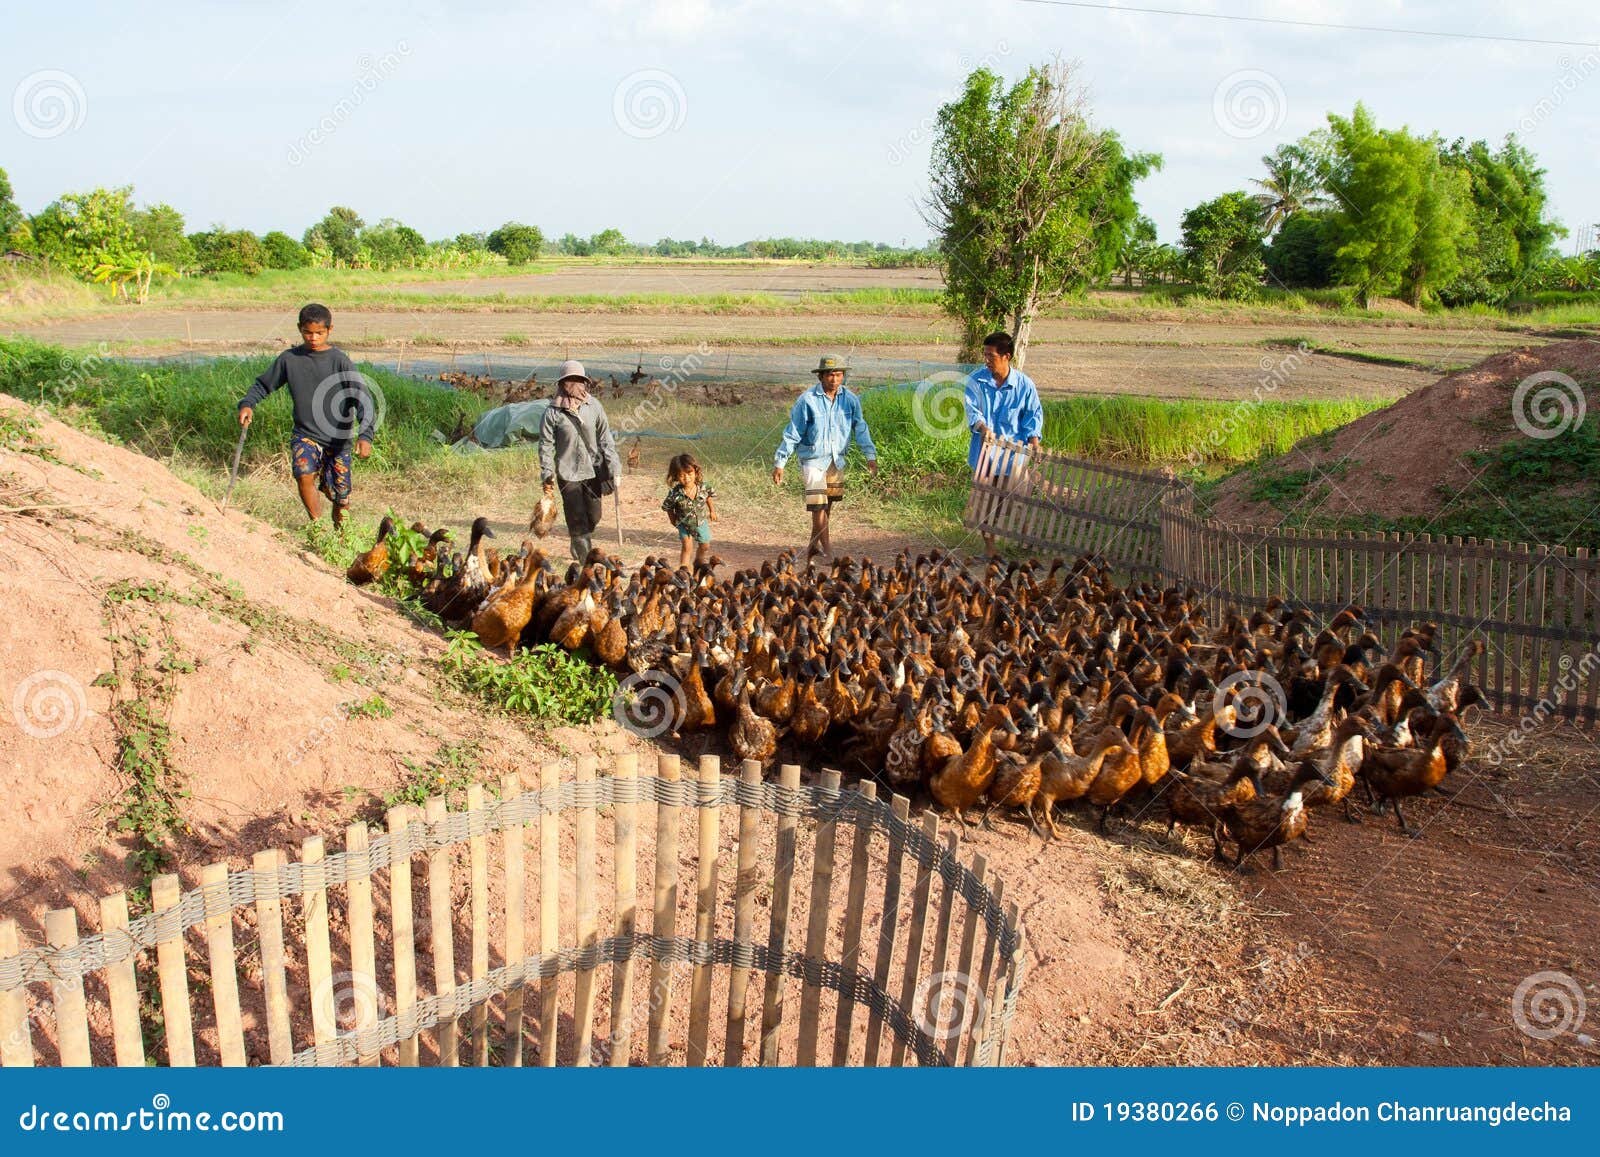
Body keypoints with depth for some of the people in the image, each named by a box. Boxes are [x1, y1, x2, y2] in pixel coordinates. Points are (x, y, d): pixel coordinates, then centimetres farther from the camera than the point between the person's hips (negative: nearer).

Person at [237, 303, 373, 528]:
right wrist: (247, 404, -9)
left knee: (339, 496, 3)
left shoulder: (340, 360, -8)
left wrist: (365, 435, -26)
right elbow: (263, 385, 12)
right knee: (304, 475, -26)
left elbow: (363, 397, -13)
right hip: (304, 435, 1)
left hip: (337, 438, -1)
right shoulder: (289, 358, 0)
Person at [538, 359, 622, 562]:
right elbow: (546, 445, -3)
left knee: (593, 517, 12)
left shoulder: (594, 406, -1)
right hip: (568, 474, -3)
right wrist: (547, 474, -9)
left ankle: (578, 545, 40)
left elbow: (605, 437, 3)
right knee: (577, 520, -1)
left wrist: (614, 467, -1)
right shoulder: (553, 412, -7)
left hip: (593, 471, 3)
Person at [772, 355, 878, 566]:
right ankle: (828, 553, -3)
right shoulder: (807, 400, -14)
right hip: (813, 459, -4)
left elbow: (860, 428, 0)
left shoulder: (850, 400, -3)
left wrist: (871, 455, -12)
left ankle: (814, 546, 30)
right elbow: (792, 434, -9)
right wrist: (779, 463, -9)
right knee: (818, 507, -8)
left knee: (827, 507, 13)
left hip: (837, 460, 5)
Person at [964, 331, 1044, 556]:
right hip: (984, 449, 1)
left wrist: (1033, 438, -15)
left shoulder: (1024, 384, -7)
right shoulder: (977, 380, -7)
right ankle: (988, 541, 23)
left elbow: (1034, 413, 1)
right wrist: (982, 426, -31)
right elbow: (971, 409, -11)